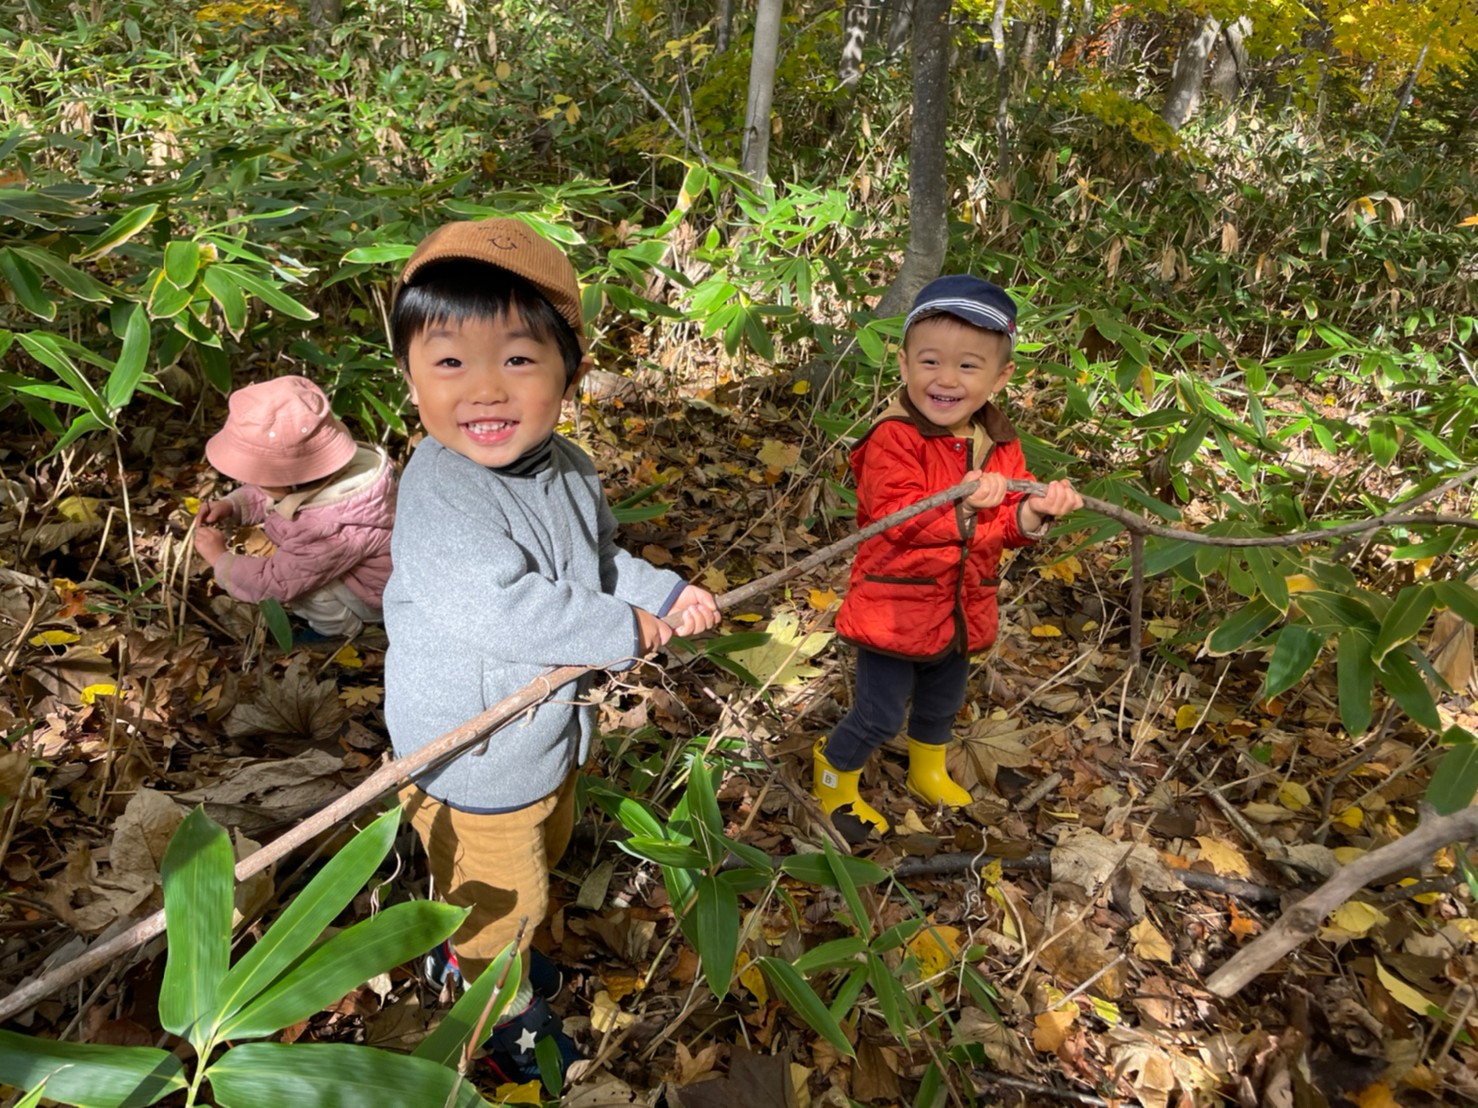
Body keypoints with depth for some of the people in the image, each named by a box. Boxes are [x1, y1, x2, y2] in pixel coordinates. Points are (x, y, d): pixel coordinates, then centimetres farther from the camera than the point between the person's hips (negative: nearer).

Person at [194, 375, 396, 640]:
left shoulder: (331, 528, -41)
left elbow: (273, 583, -30)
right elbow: (266, 495, 9)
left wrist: (219, 557, -15)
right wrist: (230, 505, -8)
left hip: (378, 595, -9)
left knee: (289, 575, -24)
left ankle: (339, 625, 3)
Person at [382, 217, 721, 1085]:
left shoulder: (566, 470, -5)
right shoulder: (441, 494, -32)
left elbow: (599, 560, 11)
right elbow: (501, 609, -39)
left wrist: (664, 592, -4)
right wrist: (623, 629, -27)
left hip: (549, 735, 8)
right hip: (472, 761, -8)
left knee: (541, 855, 32)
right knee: (503, 897, 16)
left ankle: (465, 945, 60)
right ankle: (506, 1011, 46)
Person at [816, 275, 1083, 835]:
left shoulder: (1000, 444, 0)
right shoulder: (894, 439, -21)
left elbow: (1007, 528, 0)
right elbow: (893, 517, -30)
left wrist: (1032, 513, -22)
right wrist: (963, 507, -42)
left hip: (963, 609, 7)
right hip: (895, 607, -6)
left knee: (942, 703, 28)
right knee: (879, 715, 4)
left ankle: (929, 772, 56)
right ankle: (833, 777, 33)